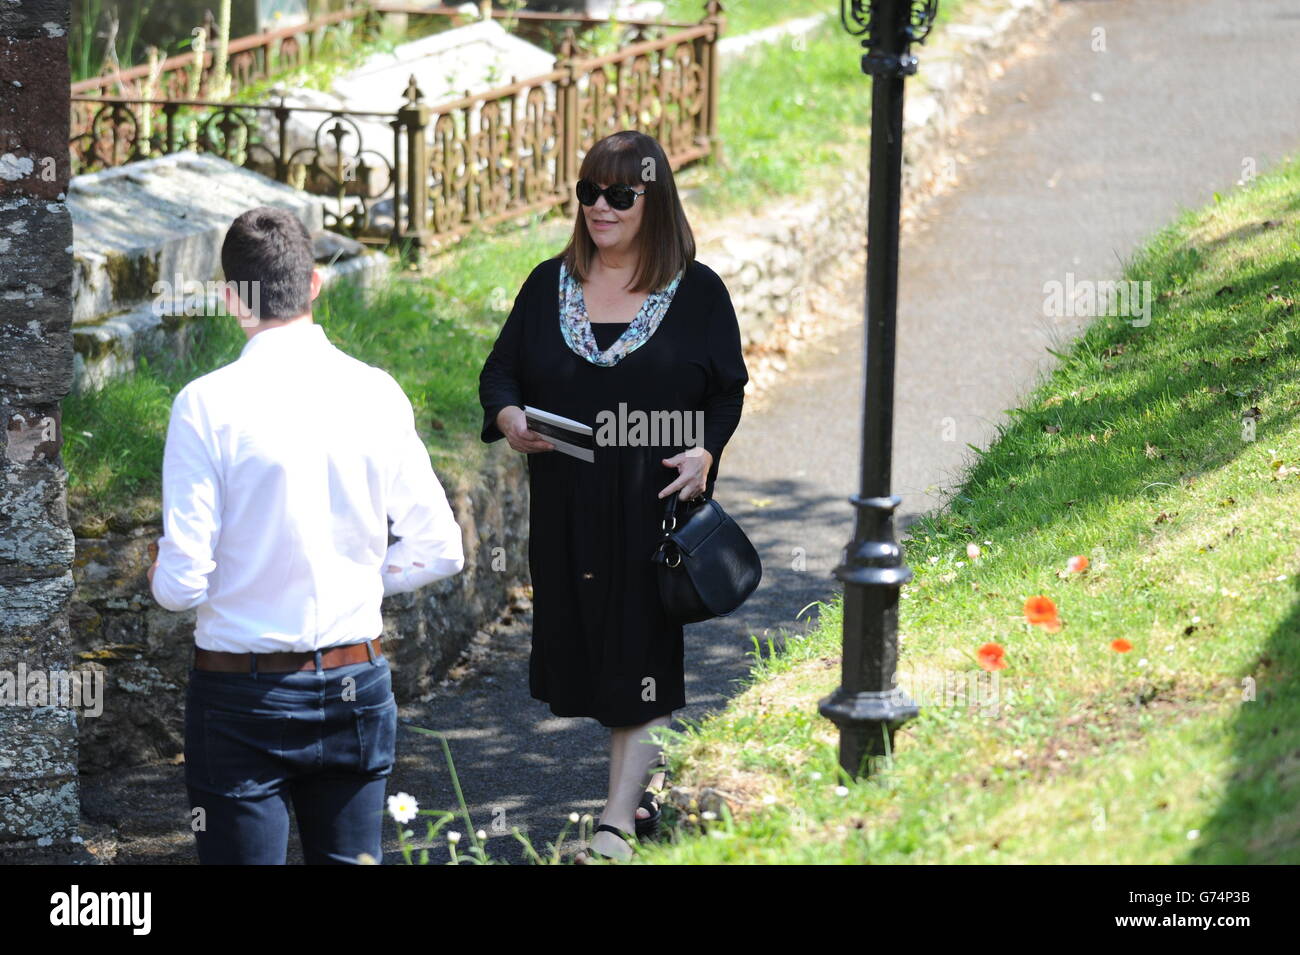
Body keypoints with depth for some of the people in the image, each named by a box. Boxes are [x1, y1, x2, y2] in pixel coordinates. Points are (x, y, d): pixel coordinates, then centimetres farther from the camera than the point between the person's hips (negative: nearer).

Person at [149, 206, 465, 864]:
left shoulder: (207, 404, -13)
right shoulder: (377, 394, -1)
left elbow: (182, 584, -14)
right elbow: (439, 550, 3)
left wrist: (161, 579, 9)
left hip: (243, 698, -4)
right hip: (358, 686, 4)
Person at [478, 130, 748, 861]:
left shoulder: (698, 291, 0)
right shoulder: (550, 285, 9)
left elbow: (729, 390, 2)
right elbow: (501, 370, 10)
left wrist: (705, 452, -16)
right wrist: (509, 417, -12)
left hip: (656, 504, -4)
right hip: (567, 509, 4)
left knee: (640, 655, -5)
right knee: (591, 647, 9)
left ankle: (618, 822, -6)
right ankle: (644, 786, 27)